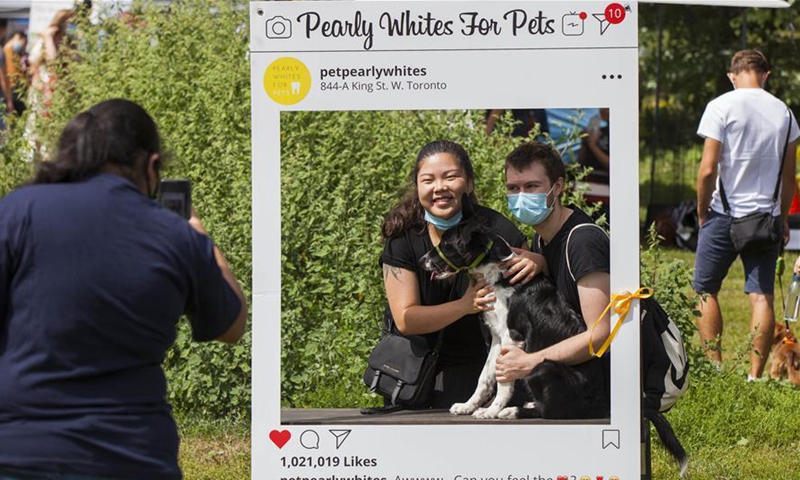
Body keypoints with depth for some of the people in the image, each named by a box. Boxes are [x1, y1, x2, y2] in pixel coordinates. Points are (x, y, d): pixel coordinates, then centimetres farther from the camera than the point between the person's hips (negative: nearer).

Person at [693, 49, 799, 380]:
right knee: (762, 295, 2)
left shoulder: (721, 107, -8)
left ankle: (715, 368, 4)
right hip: (766, 214, 3)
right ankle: (755, 376, -1)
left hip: (725, 214, -3)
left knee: (706, 290, 10)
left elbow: (708, 169, -12)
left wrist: (702, 212, 2)